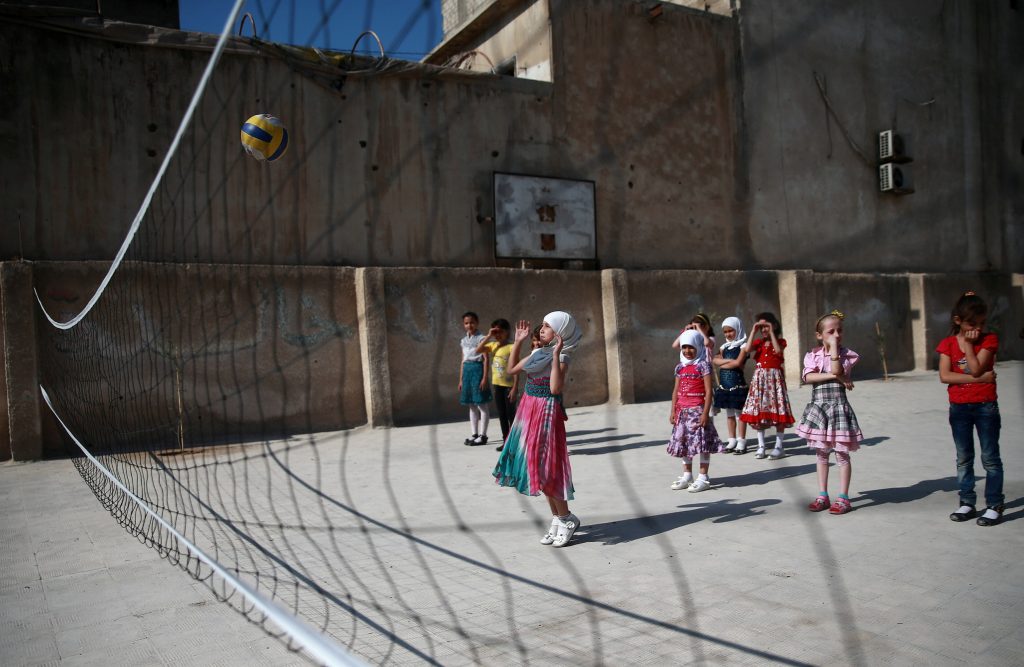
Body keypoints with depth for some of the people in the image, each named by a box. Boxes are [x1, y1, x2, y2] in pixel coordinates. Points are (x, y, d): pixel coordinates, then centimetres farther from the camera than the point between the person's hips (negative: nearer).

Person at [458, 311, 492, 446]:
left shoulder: (481, 338, -5)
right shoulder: (464, 341, 14)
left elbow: (486, 359, -9)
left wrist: (485, 377, -15)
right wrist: (461, 379, 16)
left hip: (477, 369, -7)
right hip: (467, 371, 7)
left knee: (481, 404, -2)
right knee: (472, 405, 10)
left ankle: (482, 435, 2)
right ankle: (474, 434, 16)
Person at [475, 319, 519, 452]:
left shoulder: (511, 347, -13)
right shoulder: (493, 345, 6)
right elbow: (478, 350, -5)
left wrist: (514, 388, -17)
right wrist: (488, 336, -8)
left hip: (509, 385, -6)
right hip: (497, 384, 6)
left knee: (511, 414, 2)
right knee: (501, 414, 13)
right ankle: (505, 440, 22)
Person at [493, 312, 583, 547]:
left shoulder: (561, 358, -14)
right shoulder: (538, 353, 10)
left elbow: (555, 389, -30)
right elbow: (512, 369, 19)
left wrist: (556, 354, -31)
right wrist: (518, 341, 12)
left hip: (546, 414, -8)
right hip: (529, 412, 9)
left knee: (545, 468, -5)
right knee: (537, 467, 13)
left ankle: (567, 519, 12)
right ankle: (557, 519, 24)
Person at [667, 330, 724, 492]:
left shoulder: (703, 365, -8)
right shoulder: (680, 367, 11)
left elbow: (708, 391, -12)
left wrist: (705, 412, -17)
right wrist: (673, 410, 8)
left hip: (697, 409, -7)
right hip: (682, 410, 7)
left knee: (702, 442, -3)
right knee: (683, 442, 12)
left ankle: (703, 478, 6)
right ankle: (687, 476, 24)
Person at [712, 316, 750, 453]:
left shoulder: (743, 346, -5)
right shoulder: (724, 347, 13)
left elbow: (738, 363, -17)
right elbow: (715, 360, -1)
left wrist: (722, 364, -6)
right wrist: (729, 360, -13)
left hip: (737, 384, -6)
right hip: (724, 384, 6)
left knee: (739, 412, 0)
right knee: (729, 413, 12)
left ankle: (741, 441, 7)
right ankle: (732, 440, 20)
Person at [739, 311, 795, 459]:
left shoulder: (780, 341, 2)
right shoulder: (758, 342, 10)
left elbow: (778, 350, -21)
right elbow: (747, 349, -10)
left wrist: (772, 332, -15)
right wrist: (753, 332, -7)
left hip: (774, 377, -3)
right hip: (759, 378, 3)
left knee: (777, 412, -3)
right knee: (758, 412, 3)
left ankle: (779, 446, 6)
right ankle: (761, 446, 12)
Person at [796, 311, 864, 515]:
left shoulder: (845, 354, -3)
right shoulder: (813, 355, 4)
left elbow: (836, 370, -22)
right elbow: (807, 377, -12)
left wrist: (834, 347, -16)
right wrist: (834, 376, -18)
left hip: (838, 407, -3)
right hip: (818, 407, 3)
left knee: (842, 453, 2)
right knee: (822, 453, 11)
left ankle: (843, 498, 10)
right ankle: (822, 496, 19)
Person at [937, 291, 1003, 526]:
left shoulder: (989, 339, -3)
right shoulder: (948, 343, 1)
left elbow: (975, 368, -17)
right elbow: (945, 376, -12)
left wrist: (968, 343, -13)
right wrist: (978, 378, -18)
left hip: (985, 406, -2)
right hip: (959, 408, 2)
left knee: (990, 458, 2)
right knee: (964, 459, 11)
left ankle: (994, 506, 9)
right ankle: (967, 503, 20)